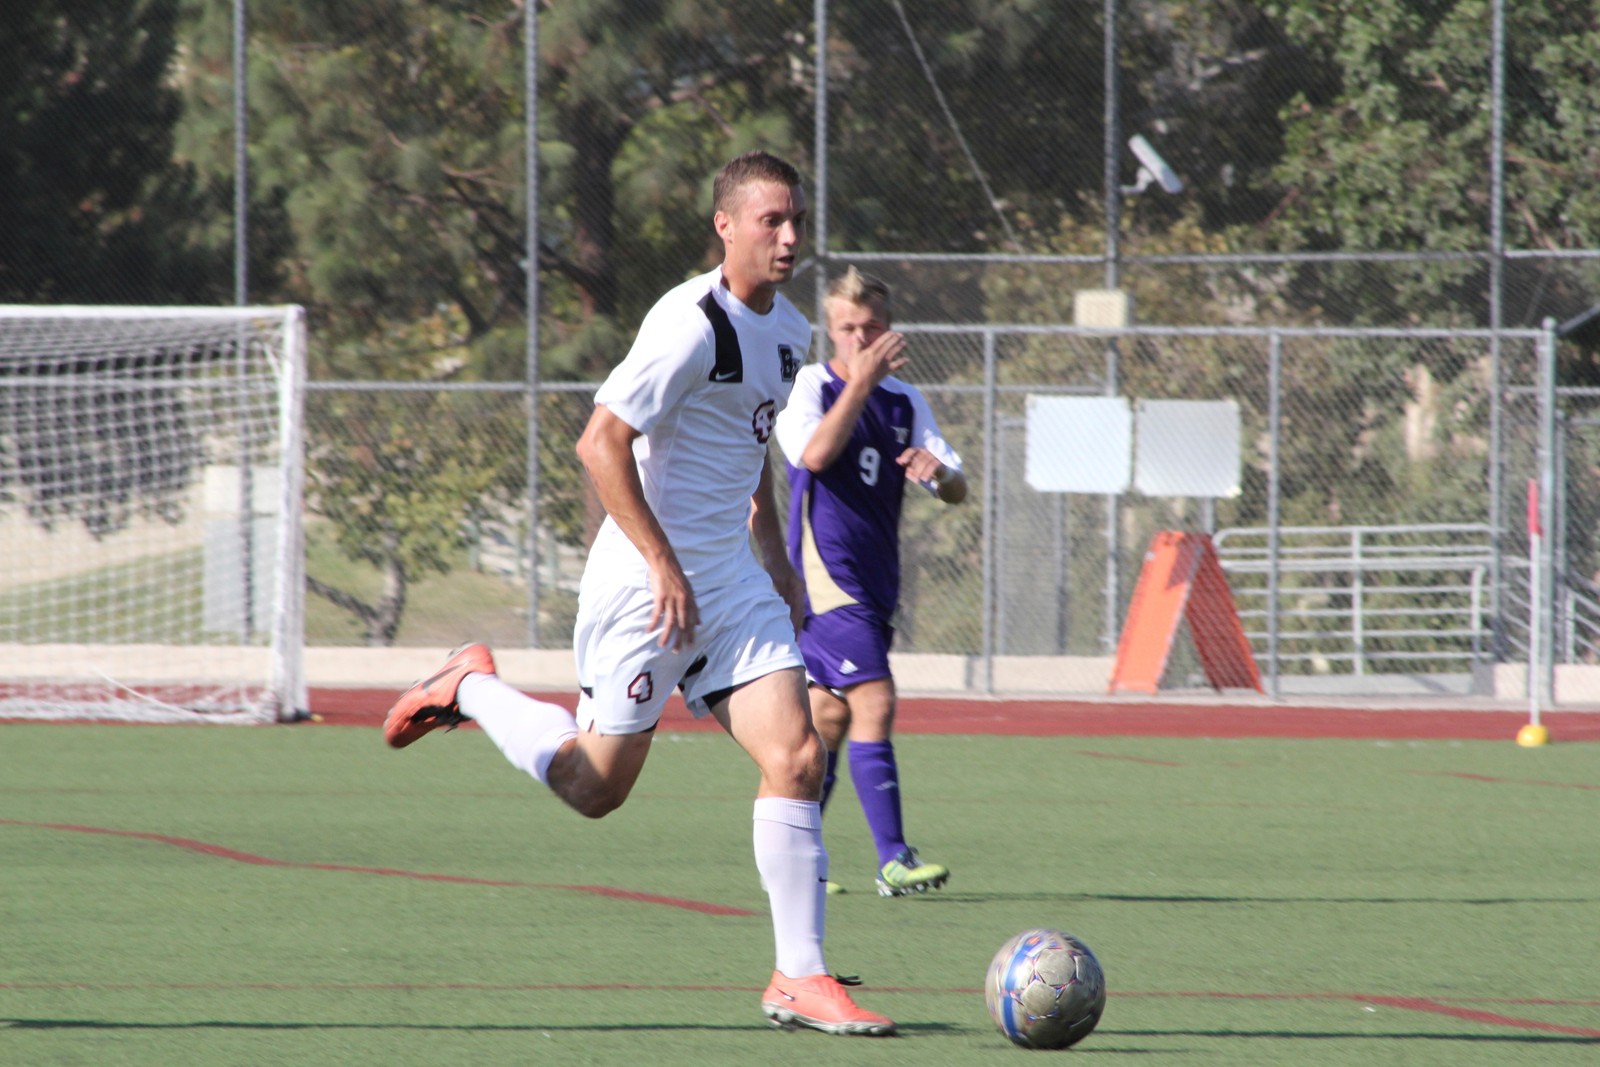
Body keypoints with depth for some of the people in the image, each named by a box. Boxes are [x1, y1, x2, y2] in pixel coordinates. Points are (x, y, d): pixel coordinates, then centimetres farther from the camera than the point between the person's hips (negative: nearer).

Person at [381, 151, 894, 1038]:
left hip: (736, 584, 7)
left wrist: (776, 561, 20)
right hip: (644, 584, -7)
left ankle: (800, 977, -6)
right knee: (597, 786, 1)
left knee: (796, 758, -7)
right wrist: (665, 565, -20)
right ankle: (472, 688, 27)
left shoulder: (789, 331, 11)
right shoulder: (692, 324, -18)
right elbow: (600, 443, -20)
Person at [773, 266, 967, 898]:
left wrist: (939, 471, -17)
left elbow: (957, 491, 7)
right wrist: (862, 381, -27)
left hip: (876, 580, 7)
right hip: (826, 573, -7)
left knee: (832, 714, 11)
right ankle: (893, 861, -18)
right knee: (874, 701, -16)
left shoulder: (905, 402, 13)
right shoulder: (811, 386, -4)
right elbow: (814, 455, -24)